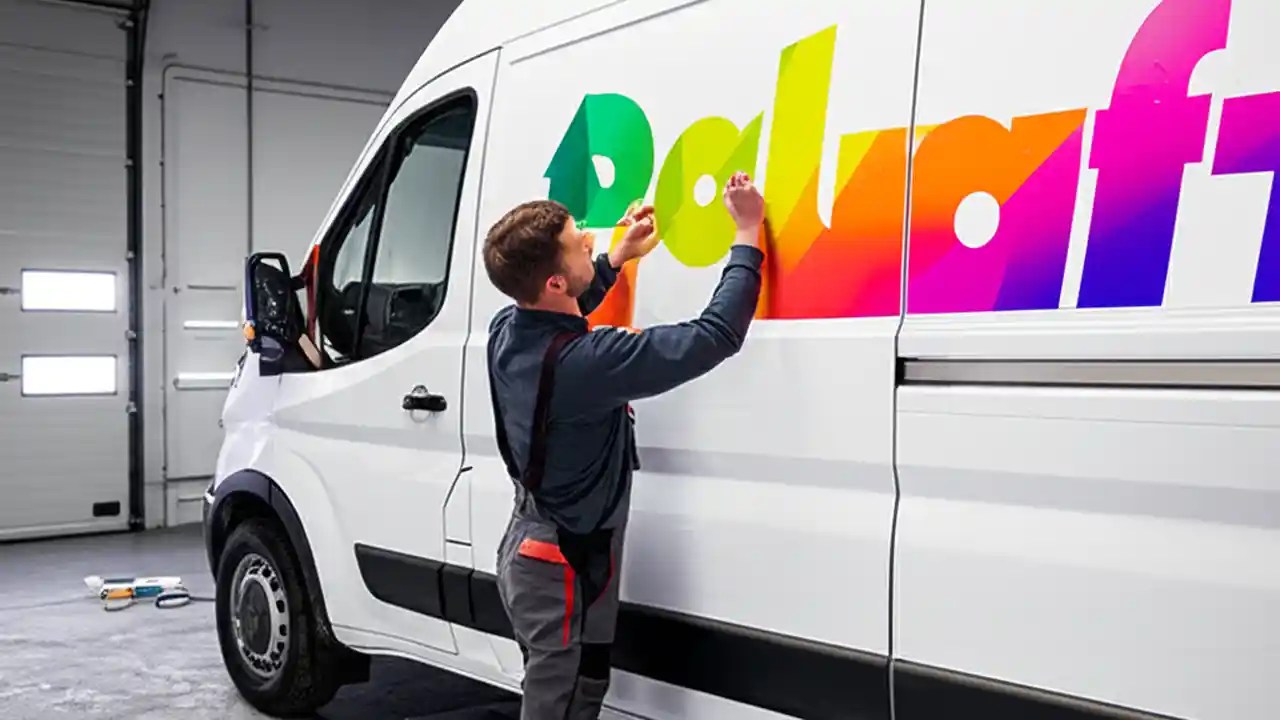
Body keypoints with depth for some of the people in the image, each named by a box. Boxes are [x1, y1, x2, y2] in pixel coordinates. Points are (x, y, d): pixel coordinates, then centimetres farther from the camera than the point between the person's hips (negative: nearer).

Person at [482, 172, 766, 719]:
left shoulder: (505, 329, -6)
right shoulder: (587, 361, -31)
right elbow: (717, 336, -30)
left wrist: (616, 259, 16)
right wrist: (748, 234, -19)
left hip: (527, 548, 8)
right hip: (566, 569, -8)